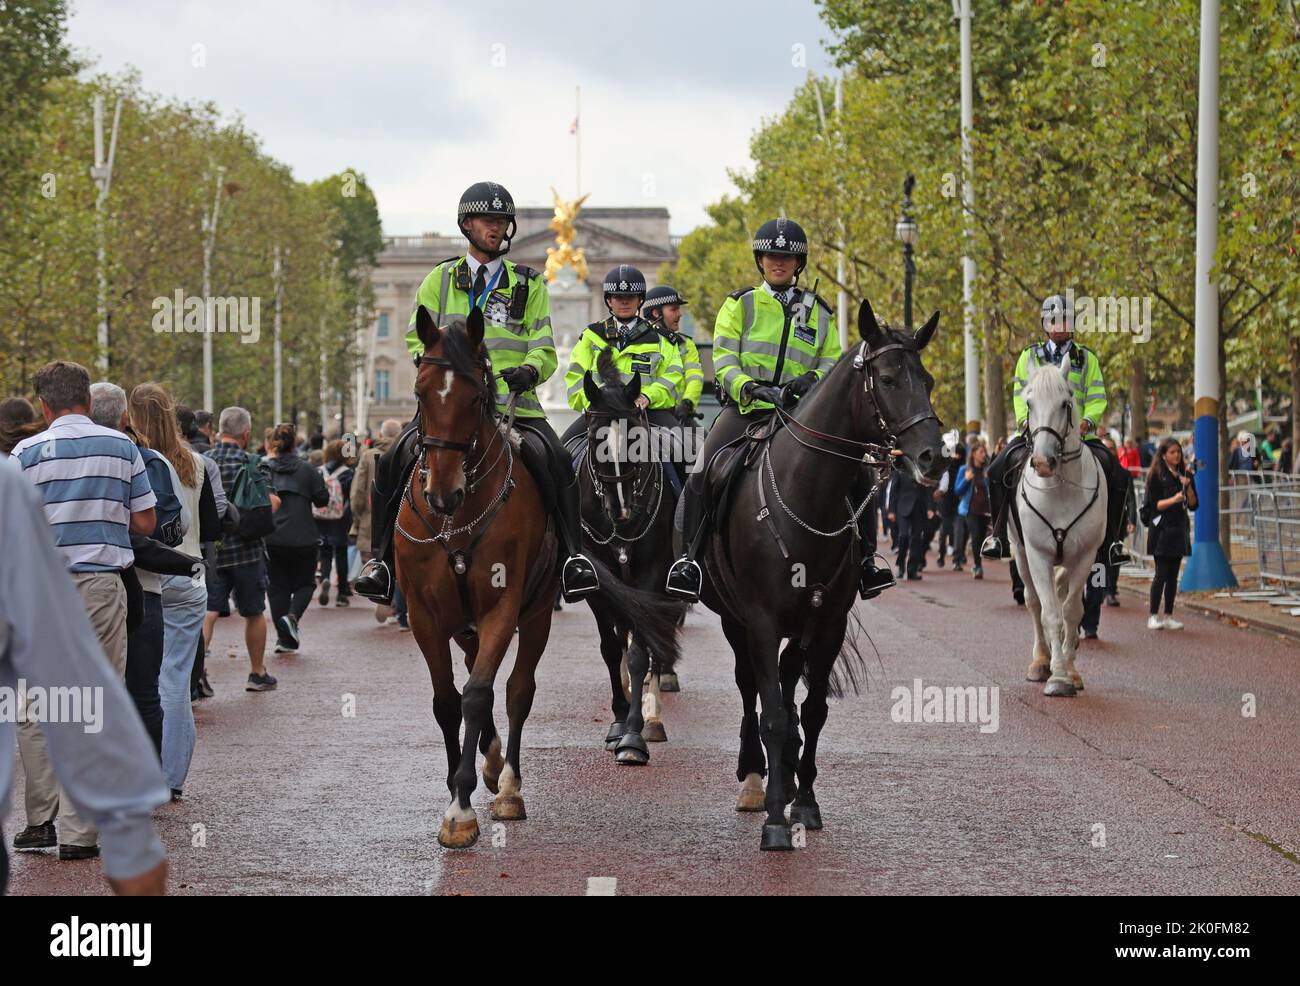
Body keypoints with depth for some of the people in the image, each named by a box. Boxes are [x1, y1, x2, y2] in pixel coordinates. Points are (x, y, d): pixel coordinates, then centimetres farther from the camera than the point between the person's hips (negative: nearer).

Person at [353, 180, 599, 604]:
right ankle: (382, 558, -7)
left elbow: (544, 349, 8)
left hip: (514, 401, -1)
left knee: (555, 462, -27)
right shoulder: (440, 280, 16)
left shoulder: (529, 285, 15)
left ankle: (573, 555, -17)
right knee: (394, 461, -19)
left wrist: (529, 370, -15)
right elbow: (418, 341, 12)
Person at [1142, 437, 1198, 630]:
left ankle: (1168, 616, 10)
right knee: (1161, 574, -8)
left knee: (1173, 575, 6)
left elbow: (1193, 505, 7)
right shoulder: (1156, 476, -3)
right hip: (1162, 529, -5)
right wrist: (1173, 499, -22)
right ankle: (1153, 616, -4)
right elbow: (1155, 504, -8)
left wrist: (1188, 487, -7)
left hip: (1179, 529, 5)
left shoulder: (1185, 475, 12)